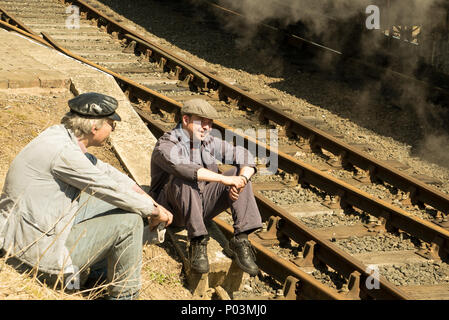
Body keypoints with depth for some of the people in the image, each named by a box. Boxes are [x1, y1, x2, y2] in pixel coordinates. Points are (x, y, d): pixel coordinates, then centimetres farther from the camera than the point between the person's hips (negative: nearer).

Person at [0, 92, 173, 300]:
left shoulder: (62, 135, 5)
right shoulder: (63, 152, -25)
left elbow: (104, 170, 15)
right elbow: (110, 189, -18)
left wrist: (145, 197, 9)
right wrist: (154, 210, -5)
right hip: (40, 249, -10)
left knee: (121, 202, 16)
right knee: (129, 221, -10)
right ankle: (124, 295, 5)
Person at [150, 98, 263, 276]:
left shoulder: (210, 143, 5)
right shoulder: (166, 146, -16)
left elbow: (245, 157, 0)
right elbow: (181, 167, -38)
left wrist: (242, 180, -23)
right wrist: (224, 179, -40)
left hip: (202, 205, 6)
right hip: (173, 208, -6)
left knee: (240, 173, -10)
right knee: (184, 179, -35)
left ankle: (240, 241, -23)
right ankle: (197, 242, -34)